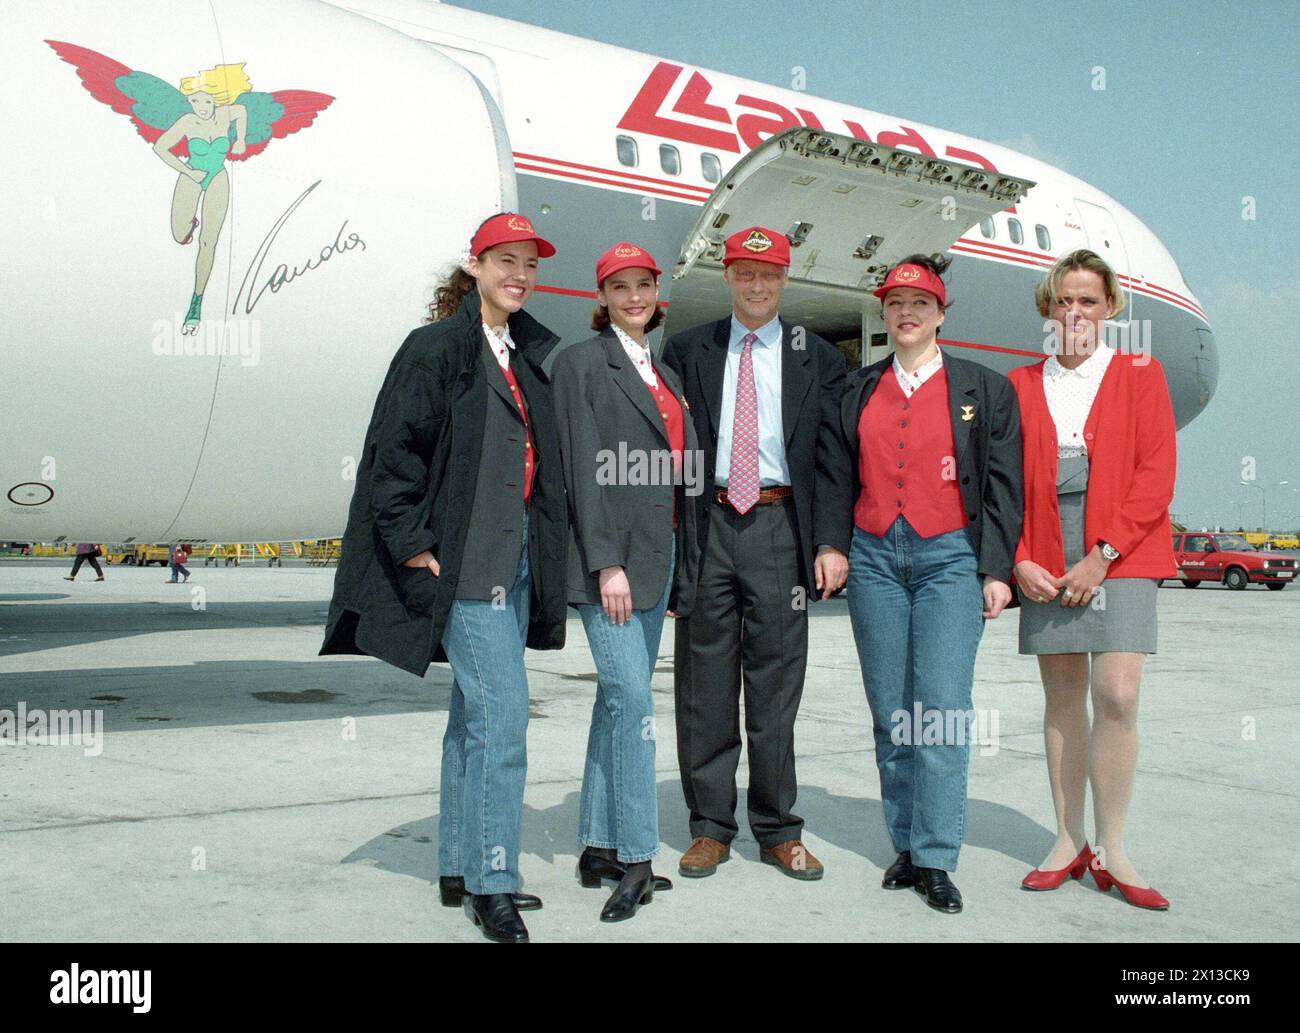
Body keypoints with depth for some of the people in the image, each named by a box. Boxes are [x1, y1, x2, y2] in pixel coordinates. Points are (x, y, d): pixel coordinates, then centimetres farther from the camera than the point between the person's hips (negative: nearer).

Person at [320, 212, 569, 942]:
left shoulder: (533, 355, 14)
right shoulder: (437, 348, -6)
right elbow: (394, 449, -10)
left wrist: (548, 548, 10)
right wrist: (414, 545, -14)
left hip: (517, 556, 8)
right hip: (464, 560, -7)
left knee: (475, 713, 13)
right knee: (503, 711, -10)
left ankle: (461, 868, 24)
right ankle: (491, 882, 0)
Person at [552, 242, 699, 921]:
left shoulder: (665, 375, 19)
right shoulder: (582, 362, -2)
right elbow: (584, 468, -11)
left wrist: (680, 570, 15)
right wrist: (606, 563, -18)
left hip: (658, 551, 7)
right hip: (610, 552, -7)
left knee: (618, 699, 9)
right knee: (632, 698, -11)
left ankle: (598, 847, 17)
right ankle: (635, 858, -3)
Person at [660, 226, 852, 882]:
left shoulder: (816, 358, 10)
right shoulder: (687, 350, 11)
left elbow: (832, 457, 5)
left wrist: (832, 543, -6)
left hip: (779, 525, 0)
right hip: (705, 524, 1)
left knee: (776, 681, 5)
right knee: (704, 680, 5)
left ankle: (778, 831, 16)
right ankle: (710, 827, 16)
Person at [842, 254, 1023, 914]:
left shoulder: (985, 388, 6)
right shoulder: (857, 388, 13)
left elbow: (1002, 485, 3)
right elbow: (843, 477, 14)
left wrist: (997, 570, -4)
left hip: (950, 556, -3)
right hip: (874, 557, 3)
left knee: (943, 710, -8)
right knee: (889, 712, 6)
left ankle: (936, 860, 0)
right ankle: (905, 847, 16)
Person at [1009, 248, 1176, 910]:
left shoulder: (1139, 375, 7)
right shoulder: (1021, 385, 12)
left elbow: (1156, 476, -1)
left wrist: (1103, 554, -11)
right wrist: (1017, 559, -5)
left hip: (1120, 557, -2)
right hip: (1044, 563, 2)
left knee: (1116, 695, -12)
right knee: (1063, 699, 5)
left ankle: (1111, 851, 0)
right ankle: (1068, 842, 14)